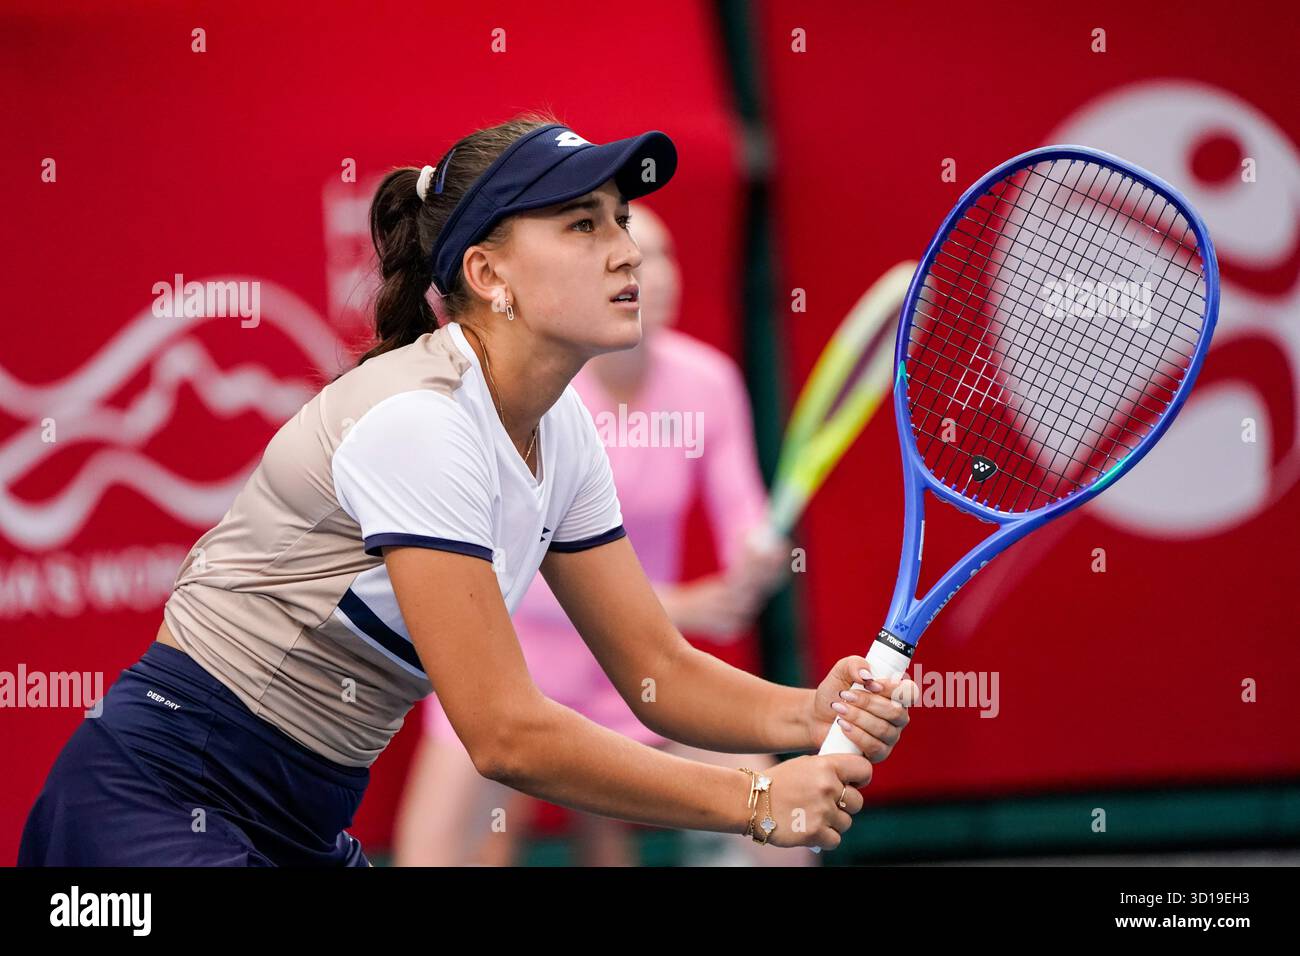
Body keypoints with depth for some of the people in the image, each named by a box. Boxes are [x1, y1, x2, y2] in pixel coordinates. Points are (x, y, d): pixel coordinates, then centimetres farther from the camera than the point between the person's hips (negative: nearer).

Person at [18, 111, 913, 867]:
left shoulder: (561, 433, 5)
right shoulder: (417, 424, -22)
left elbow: (659, 671, 8)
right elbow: (506, 734, -24)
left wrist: (813, 713, -12)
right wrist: (758, 803, -20)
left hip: (301, 828, 9)